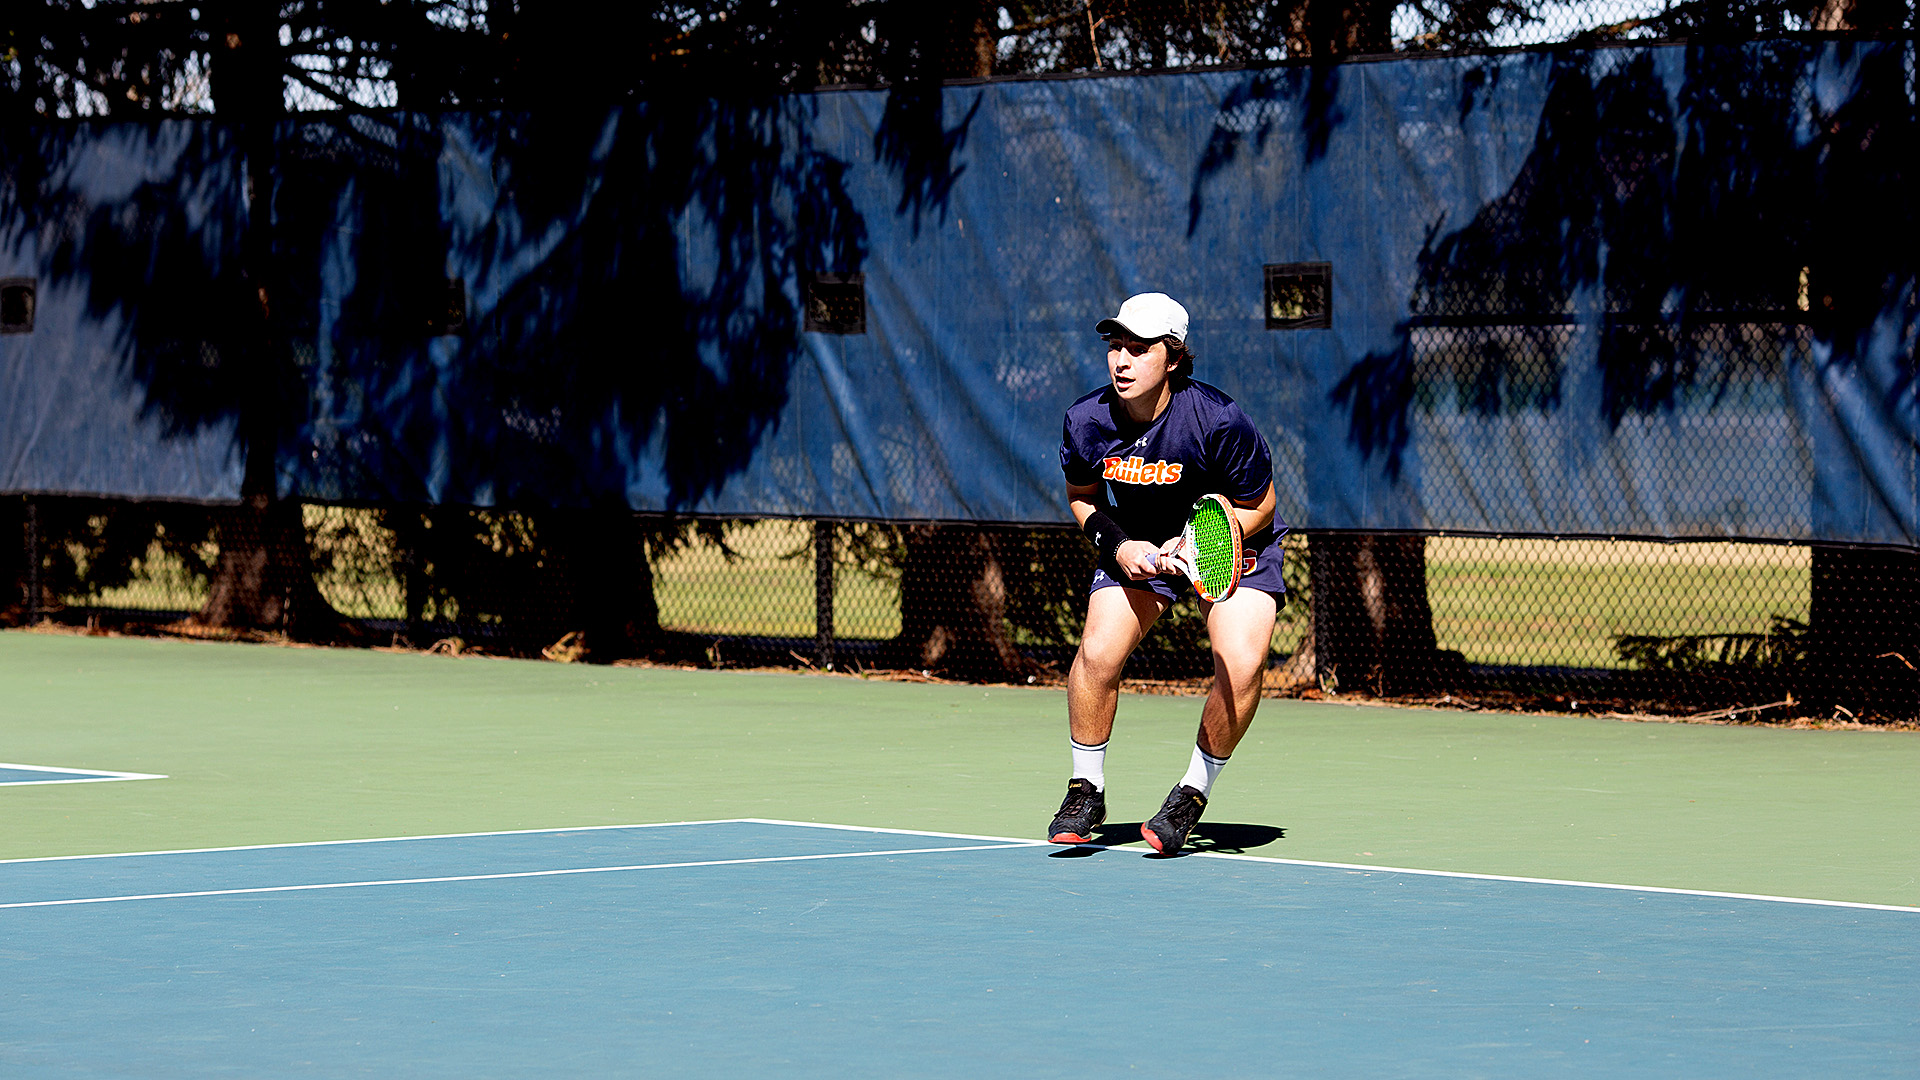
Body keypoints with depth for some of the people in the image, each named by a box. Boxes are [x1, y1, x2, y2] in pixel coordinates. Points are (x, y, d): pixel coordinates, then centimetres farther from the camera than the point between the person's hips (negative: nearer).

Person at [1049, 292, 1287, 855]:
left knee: (1240, 664, -23)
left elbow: (1257, 507, -14)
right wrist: (1117, 544, -15)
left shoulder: (1219, 422, -29)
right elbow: (1082, 497, 3)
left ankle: (1192, 795, -1)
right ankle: (1086, 790, 5)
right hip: (1138, 546, 3)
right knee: (1098, 651, -17)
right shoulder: (1086, 420, -18)